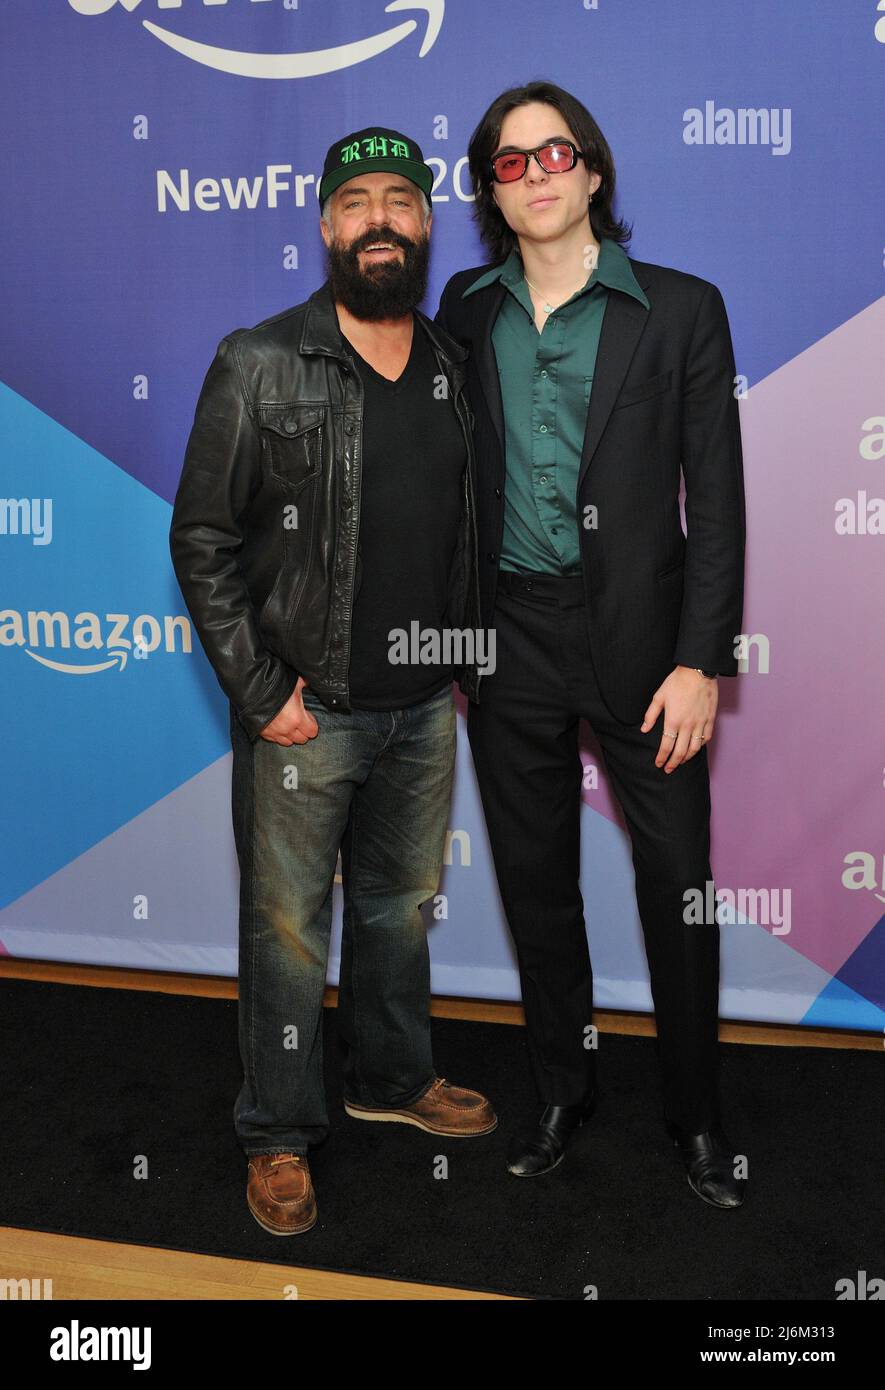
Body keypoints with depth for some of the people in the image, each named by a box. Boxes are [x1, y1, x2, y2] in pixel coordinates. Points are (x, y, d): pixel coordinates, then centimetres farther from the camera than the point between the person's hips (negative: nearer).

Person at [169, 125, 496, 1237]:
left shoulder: (456, 372, 6)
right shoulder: (258, 364, -8)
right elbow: (201, 540, -9)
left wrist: (462, 663, 9)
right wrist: (261, 691, -12)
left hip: (424, 710, 5)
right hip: (304, 715, -4)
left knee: (400, 905, 20)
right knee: (288, 928, 7)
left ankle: (392, 1077, 41)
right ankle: (279, 1134, 26)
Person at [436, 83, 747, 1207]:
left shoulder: (680, 309, -1)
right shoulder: (468, 311, 8)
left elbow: (717, 499, -4)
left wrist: (699, 662, -10)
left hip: (640, 639, -2)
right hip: (508, 640, 3)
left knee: (680, 884, 5)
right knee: (534, 881, 12)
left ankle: (694, 1111, 25)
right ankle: (562, 1092, 32)